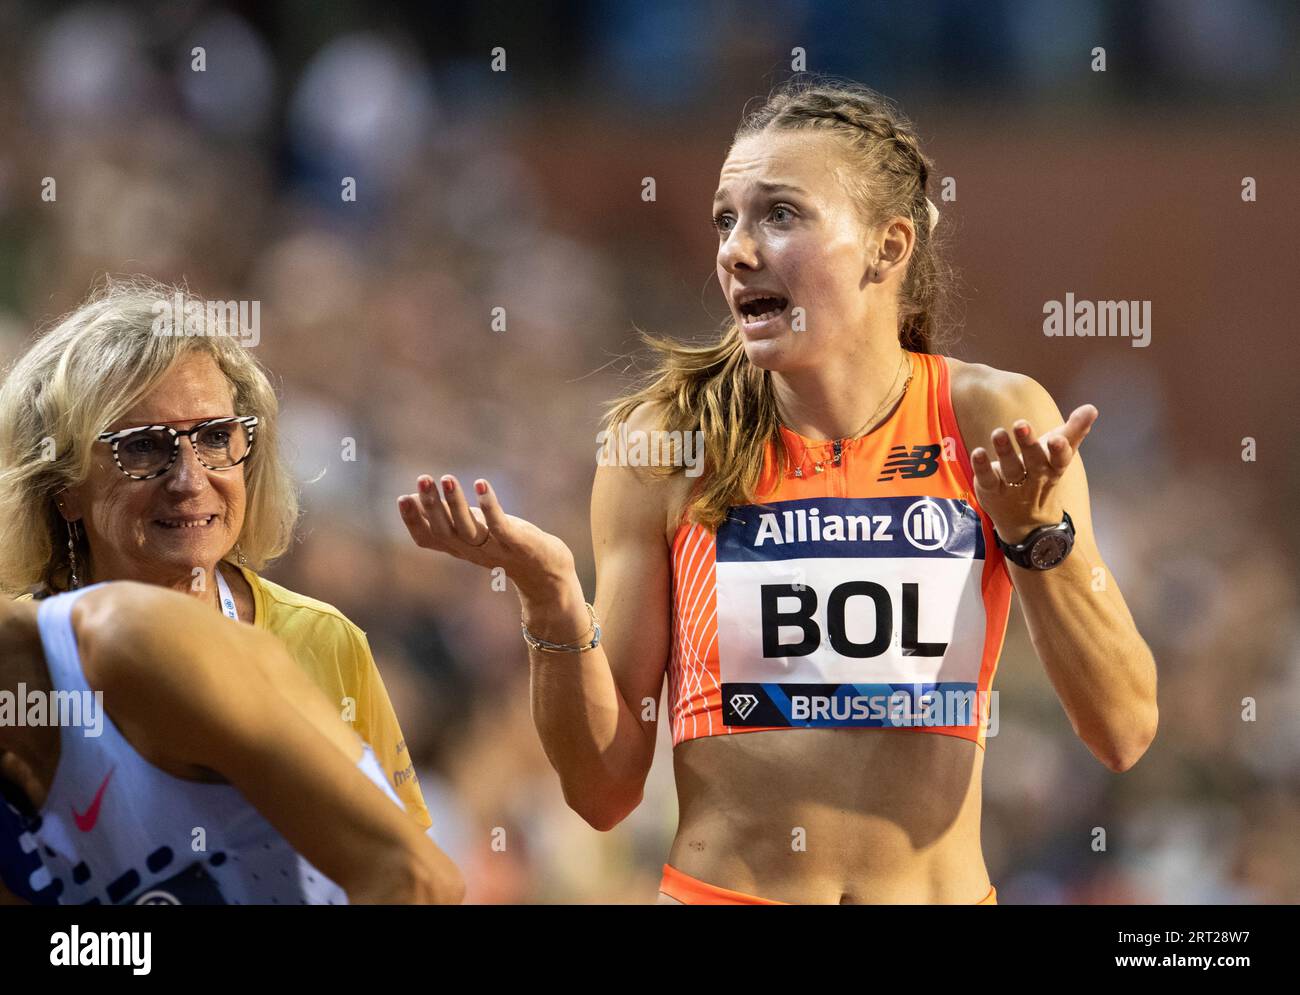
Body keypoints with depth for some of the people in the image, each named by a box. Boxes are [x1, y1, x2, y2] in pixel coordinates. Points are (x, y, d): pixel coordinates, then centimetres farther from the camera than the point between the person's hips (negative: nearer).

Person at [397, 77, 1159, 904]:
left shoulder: (992, 422, -5)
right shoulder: (662, 441, -6)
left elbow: (1124, 734, -6)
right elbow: (605, 791, -4)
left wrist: (1036, 533, -17)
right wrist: (551, 599, -18)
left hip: (942, 894, 0)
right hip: (720, 891, 0)